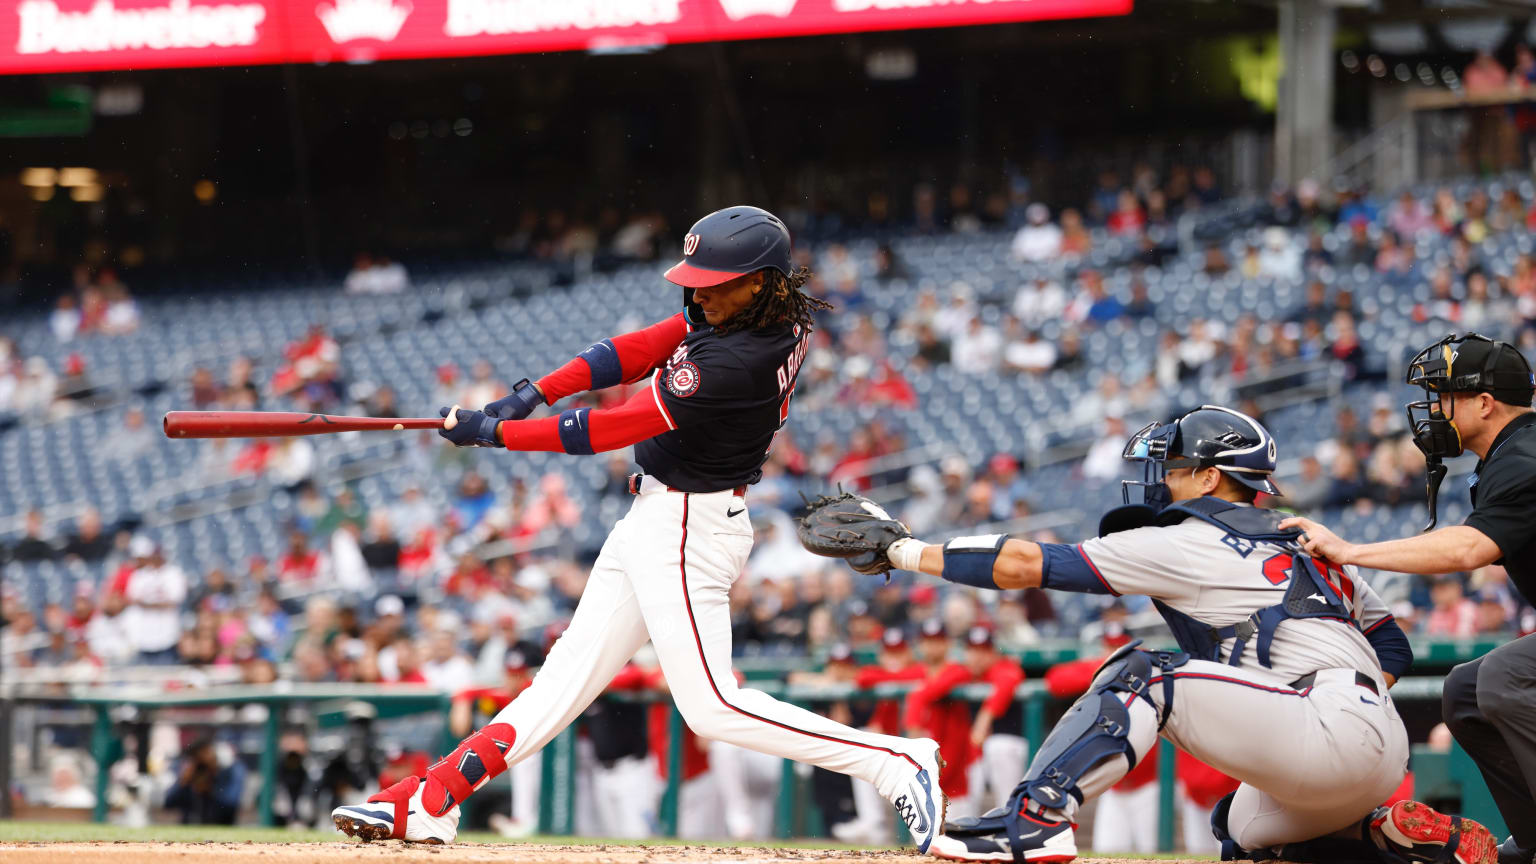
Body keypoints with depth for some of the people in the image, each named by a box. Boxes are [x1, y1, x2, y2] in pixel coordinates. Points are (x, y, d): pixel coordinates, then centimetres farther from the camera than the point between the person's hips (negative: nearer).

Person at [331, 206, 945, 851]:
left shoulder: (735, 362, -28)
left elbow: (613, 430, -23)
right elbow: (641, 349, 4)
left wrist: (494, 431, -16)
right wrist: (535, 392, -7)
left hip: (686, 530, -10)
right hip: (655, 518, 10)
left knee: (712, 708, -10)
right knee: (571, 671, 9)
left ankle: (898, 763, -8)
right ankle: (430, 803, 10)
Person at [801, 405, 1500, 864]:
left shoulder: (1185, 544, 1)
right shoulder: (1308, 550, 25)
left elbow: (1027, 565, 1)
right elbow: (1392, 648, 29)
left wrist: (903, 550, 7)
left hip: (1337, 735, -9)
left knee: (1142, 675, -8)